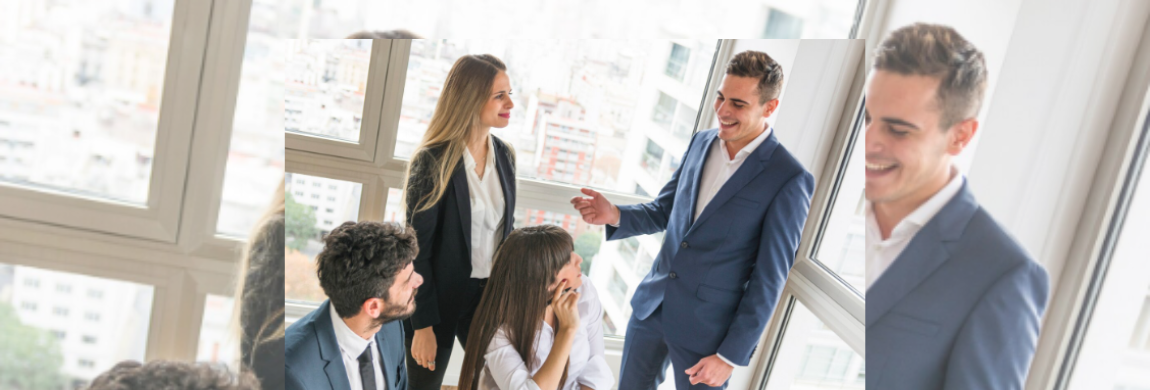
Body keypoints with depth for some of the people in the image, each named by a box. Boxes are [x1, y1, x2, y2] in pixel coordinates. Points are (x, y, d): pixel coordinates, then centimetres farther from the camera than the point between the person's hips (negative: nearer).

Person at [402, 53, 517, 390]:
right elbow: (416, 249, -15)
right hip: (440, 297, -5)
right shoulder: (432, 161, -17)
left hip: (489, 295, 5)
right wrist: (423, 325, -14)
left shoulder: (504, 154, 0)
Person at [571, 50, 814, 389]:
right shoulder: (701, 142, 1)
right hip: (651, 305, 6)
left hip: (706, 330, -5)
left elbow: (769, 280, -14)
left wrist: (732, 356, -12)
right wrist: (615, 215, -11)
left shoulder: (789, 180, -17)